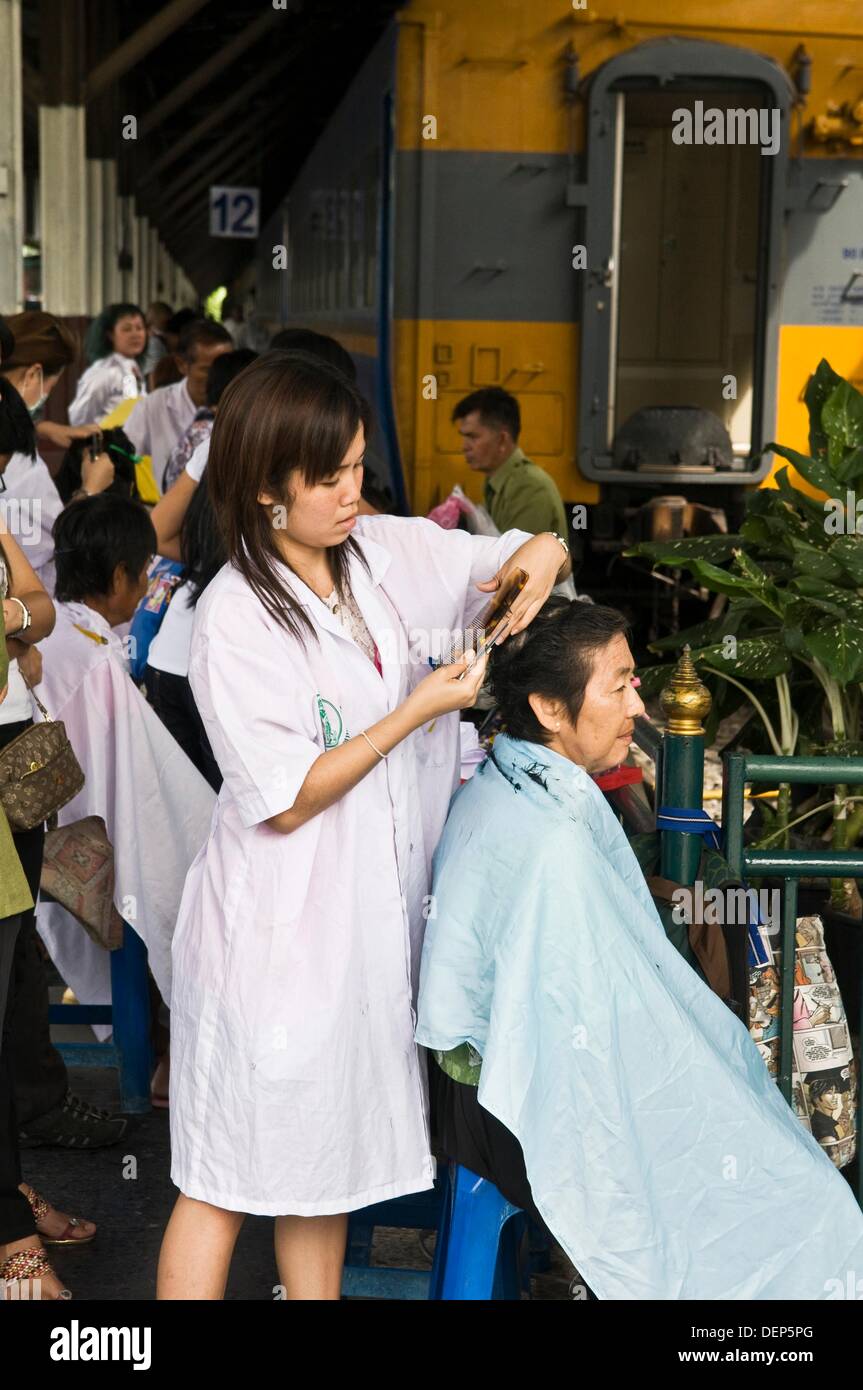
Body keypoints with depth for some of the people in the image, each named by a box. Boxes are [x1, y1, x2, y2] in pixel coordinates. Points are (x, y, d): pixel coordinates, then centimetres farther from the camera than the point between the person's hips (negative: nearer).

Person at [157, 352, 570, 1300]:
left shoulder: (388, 550, 0)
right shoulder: (233, 619, -18)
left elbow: (534, 549, 12)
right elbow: (289, 798, -18)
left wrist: (537, 564, -12)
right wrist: (422, 707, -19)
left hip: (373, 908, 7)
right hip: (277, 926, -7)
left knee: (325, 1152, 19)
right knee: (229, 1179, 4)